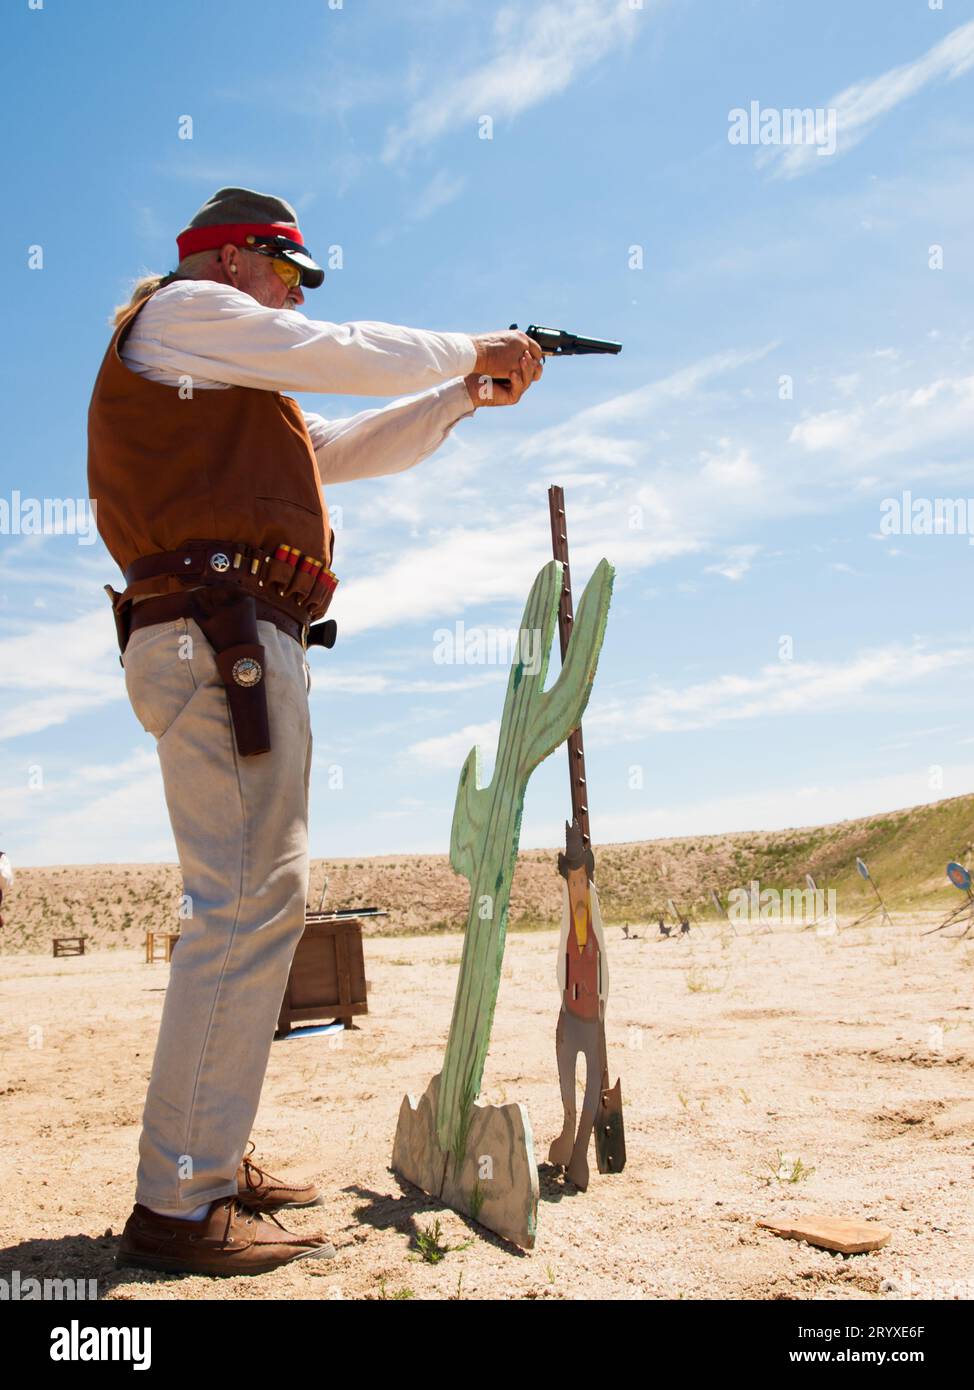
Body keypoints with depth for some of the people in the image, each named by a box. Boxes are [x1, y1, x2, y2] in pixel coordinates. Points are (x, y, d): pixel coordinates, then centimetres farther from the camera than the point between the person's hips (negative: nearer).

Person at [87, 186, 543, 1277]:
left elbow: (346, 449, 33)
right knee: (250, 900, -15)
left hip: (233, 646, 11)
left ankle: (208, 1165, 18)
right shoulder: (181, 310, 5)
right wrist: (471, 349, 12)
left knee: (255, 900, 11)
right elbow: (347, 356, -2)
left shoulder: (232, 388, 32)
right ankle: (179, 1208, -11)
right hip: (220, 628, -11)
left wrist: (465, 394, 28)